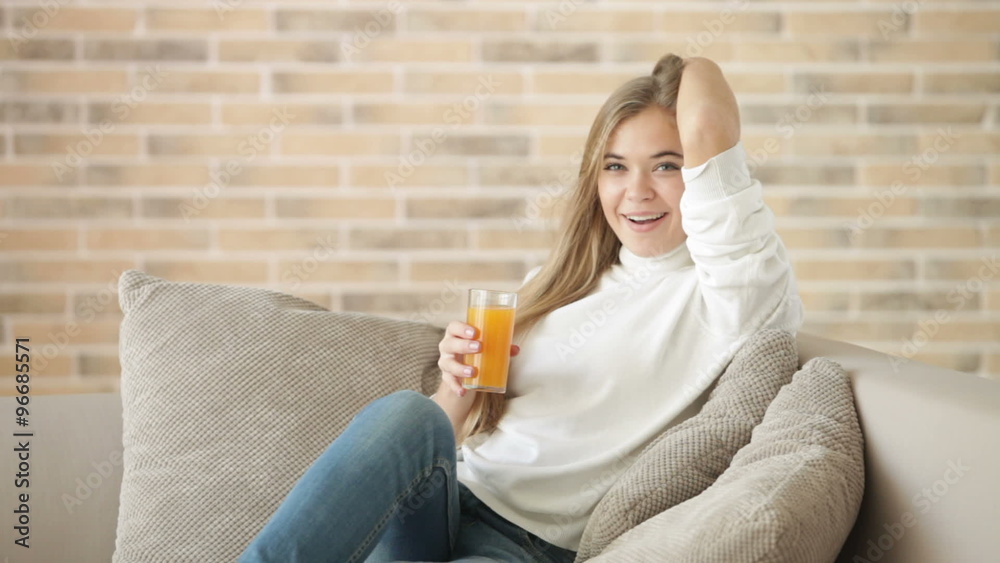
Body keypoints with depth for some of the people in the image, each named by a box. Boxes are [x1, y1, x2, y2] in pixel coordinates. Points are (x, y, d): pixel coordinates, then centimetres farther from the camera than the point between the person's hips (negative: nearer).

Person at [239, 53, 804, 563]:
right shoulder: (556, 283, 20)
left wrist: (699, 74, 6)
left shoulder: (715, 292, 1)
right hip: (447, 500, 5)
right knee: (408, 414, -31)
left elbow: (711, 128, -18)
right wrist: (457, 390, -4)